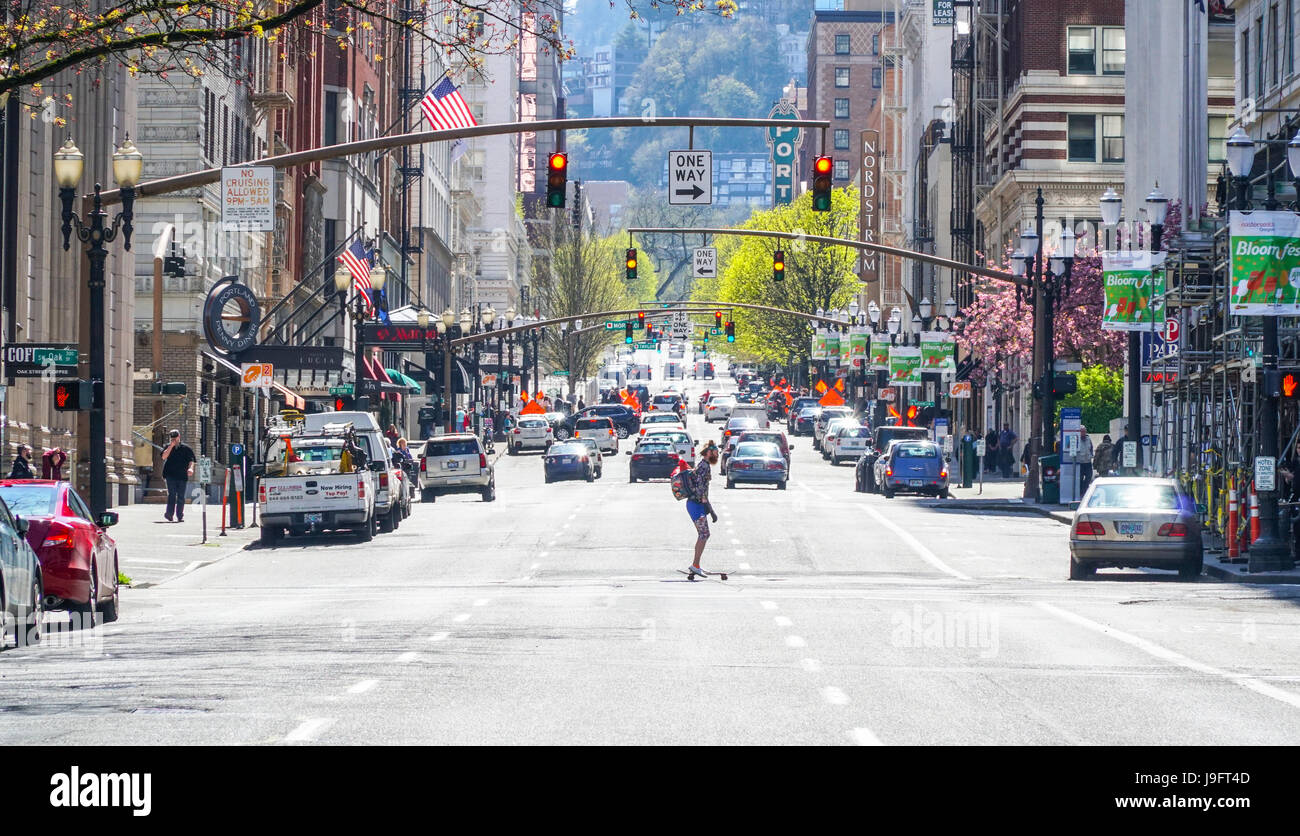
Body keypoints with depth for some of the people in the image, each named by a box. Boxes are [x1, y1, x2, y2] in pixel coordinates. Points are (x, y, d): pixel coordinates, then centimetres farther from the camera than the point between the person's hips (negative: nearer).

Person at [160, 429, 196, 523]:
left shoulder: (185, 448, 8)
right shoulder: (168, 447, 10)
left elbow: (191, 460, 1)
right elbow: (164, 456, -6)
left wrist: (190, 468, -18)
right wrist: (171, 446, -11)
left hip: (182, 476, 1)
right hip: (171, 475, -1)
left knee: (181, 497, 2)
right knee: (172, 494, -12)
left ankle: (180, 516, 8)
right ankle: (169, 514, -17)